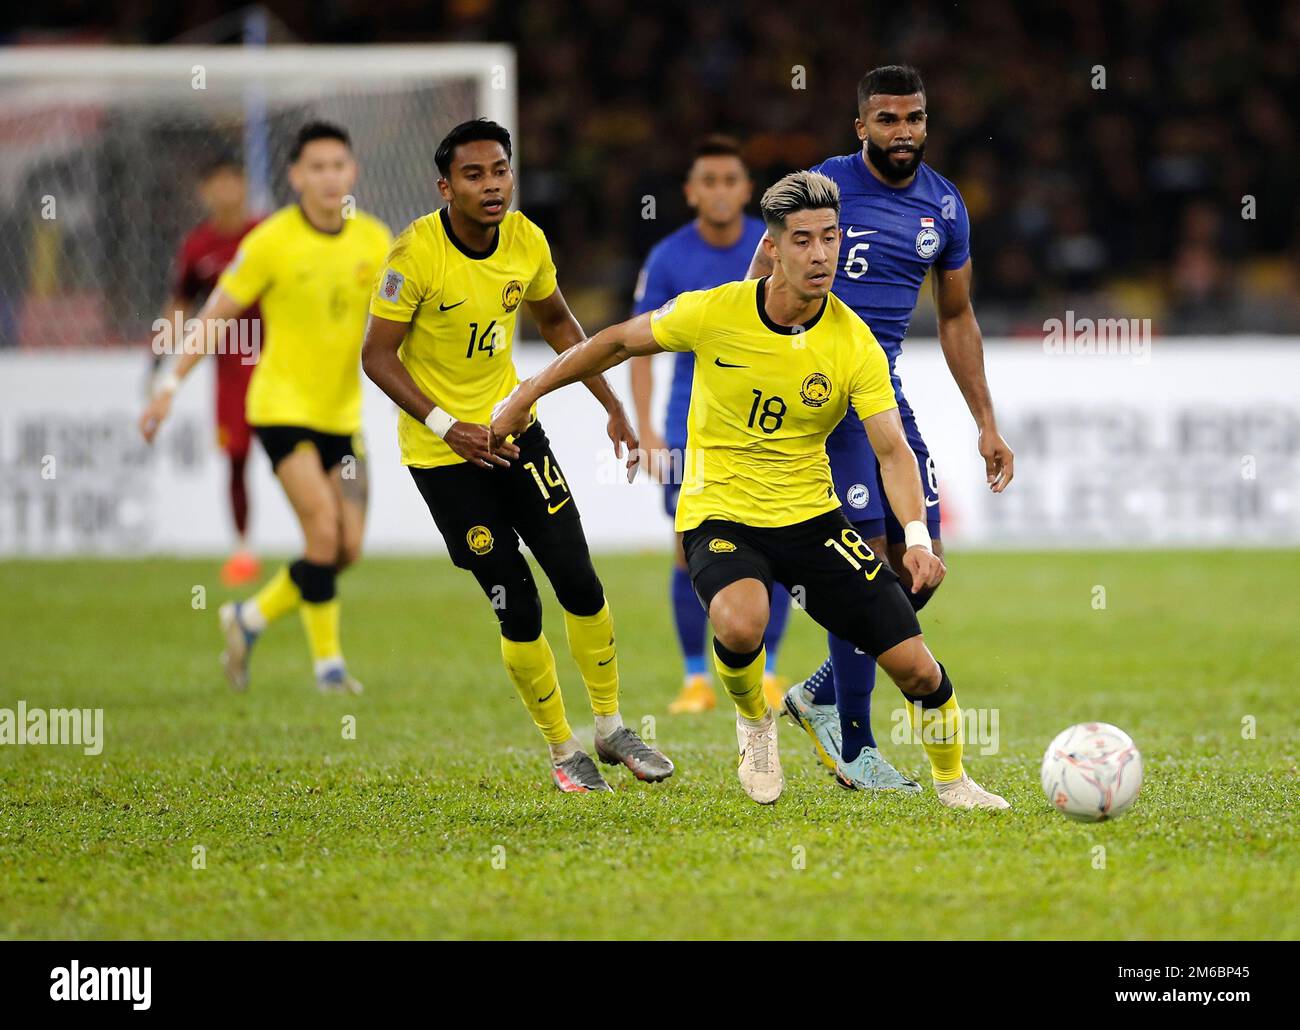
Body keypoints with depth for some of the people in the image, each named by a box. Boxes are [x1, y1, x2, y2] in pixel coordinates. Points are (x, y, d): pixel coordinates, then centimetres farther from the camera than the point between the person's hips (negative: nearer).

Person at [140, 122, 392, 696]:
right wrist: (172, 384, -7)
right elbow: (217, 314, -4)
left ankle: (252, 619, 23)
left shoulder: (373, 240, 1)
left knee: (348, 548, 2)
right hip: (282, 405, -5)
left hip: (341, 412, 5)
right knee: (324, 531, -18)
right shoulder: (272, 242, -10)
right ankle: (328, 662, -4)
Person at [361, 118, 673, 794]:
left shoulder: (526, 241, -4)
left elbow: (556, 323, 14)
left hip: (514, 427, 5)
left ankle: (611, 727, 19)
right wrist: (448, 427, -23)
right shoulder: (417, 253, -21)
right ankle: (563, 752, 12)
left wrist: (613, 406, 12)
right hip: (442, 453, -5)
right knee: (519, 612, -5)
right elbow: (377, 355, -15)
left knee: (580, 585, -1)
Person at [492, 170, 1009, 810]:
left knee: (914, 664, -5)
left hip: (812, 517, 2)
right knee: (741, 624, -35)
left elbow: (892, 449, -15)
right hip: (718, 515, -2)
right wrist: (527, 395, 8)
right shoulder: (715, 313, -13)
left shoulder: (855, 344, -11)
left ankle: (951, 781, 25)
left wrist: (917, 536, -32)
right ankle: (753, 720, 0)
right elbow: (619, 342, 3)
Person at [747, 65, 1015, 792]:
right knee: (866, 561, -12)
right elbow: (761, 289, -5)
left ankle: (821, 694, 21)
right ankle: (855, 751, -5)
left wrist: (988, 425, 15)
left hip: (886, 389, 6)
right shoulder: (824, 187, -9)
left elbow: (957, 317, 18)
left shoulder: (944, 206, 8)